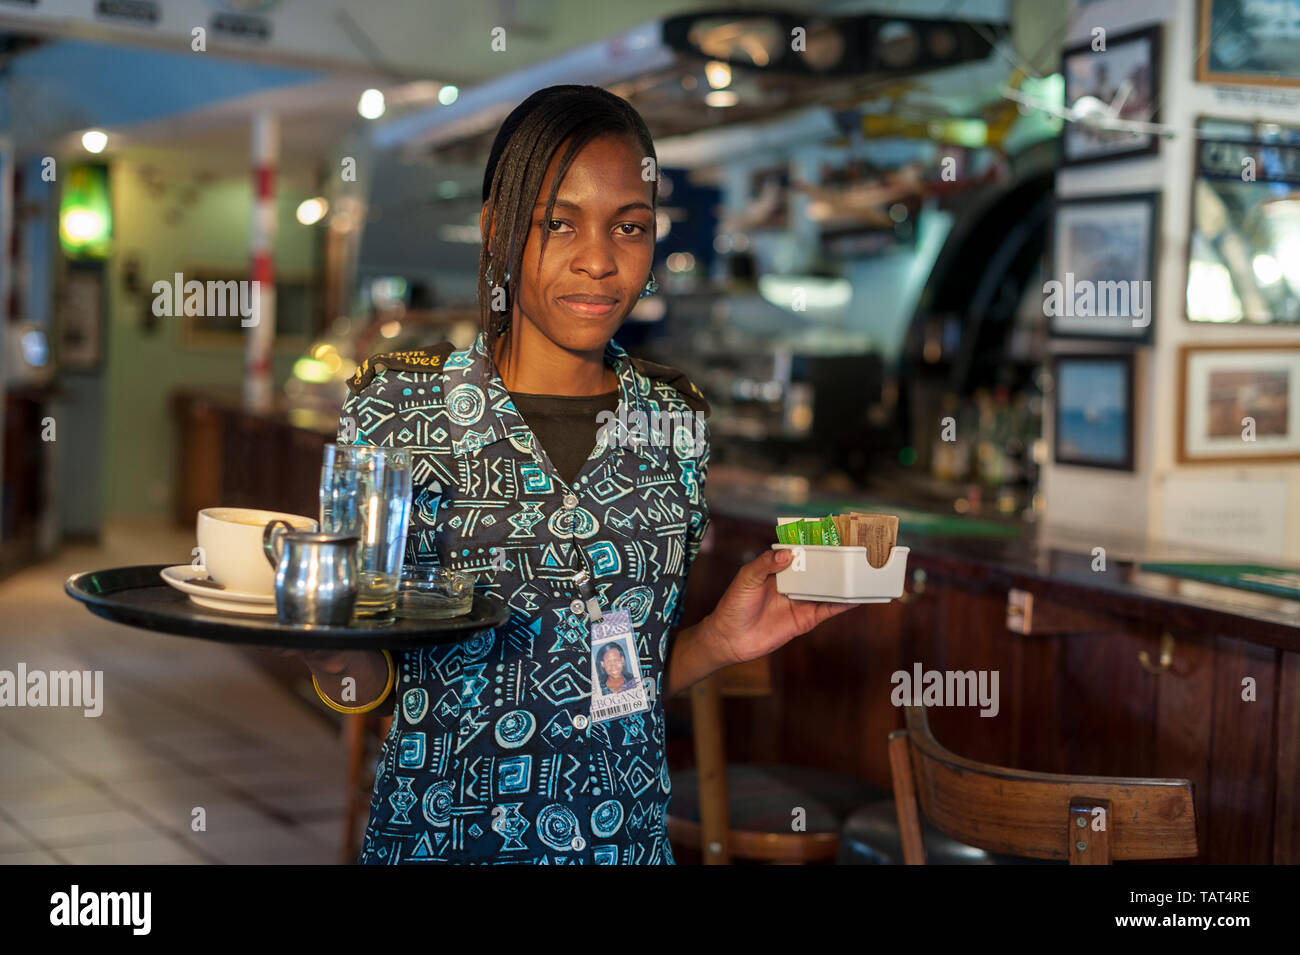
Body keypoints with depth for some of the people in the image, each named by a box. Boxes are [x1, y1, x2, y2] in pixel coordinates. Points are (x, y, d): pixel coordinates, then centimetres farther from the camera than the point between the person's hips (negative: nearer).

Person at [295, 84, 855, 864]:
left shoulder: (678, 421, -2)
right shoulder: (400, 405, -10)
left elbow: (637, 673, 7)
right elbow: (363, 685, -6)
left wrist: (719, 640, -10)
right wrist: (331, 640, -25)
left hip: (628, 834, 2)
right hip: (436, 836, -2)